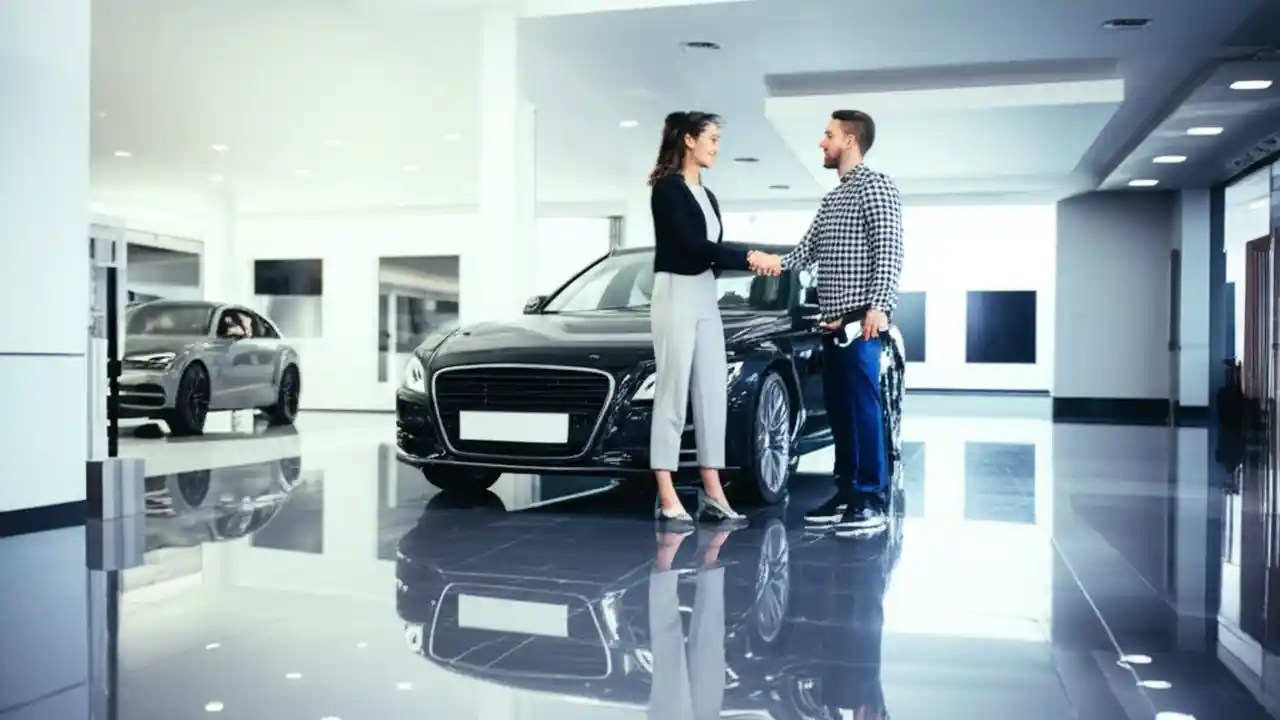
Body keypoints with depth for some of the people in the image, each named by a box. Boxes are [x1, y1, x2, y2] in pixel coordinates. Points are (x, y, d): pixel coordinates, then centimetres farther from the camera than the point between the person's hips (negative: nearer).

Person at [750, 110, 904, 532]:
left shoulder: (875, 186, -3)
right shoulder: (831, 199, 22)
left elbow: (888, 252, -13)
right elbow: (809, 249, 14)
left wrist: (879, 307, -22)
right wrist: (777, 261, -7)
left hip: (860, 320, -9)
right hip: (832, 322, 9)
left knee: (863, 405, -8)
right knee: (838, 409, 9)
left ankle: (873, 499, -4)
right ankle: (847, 494, 16)